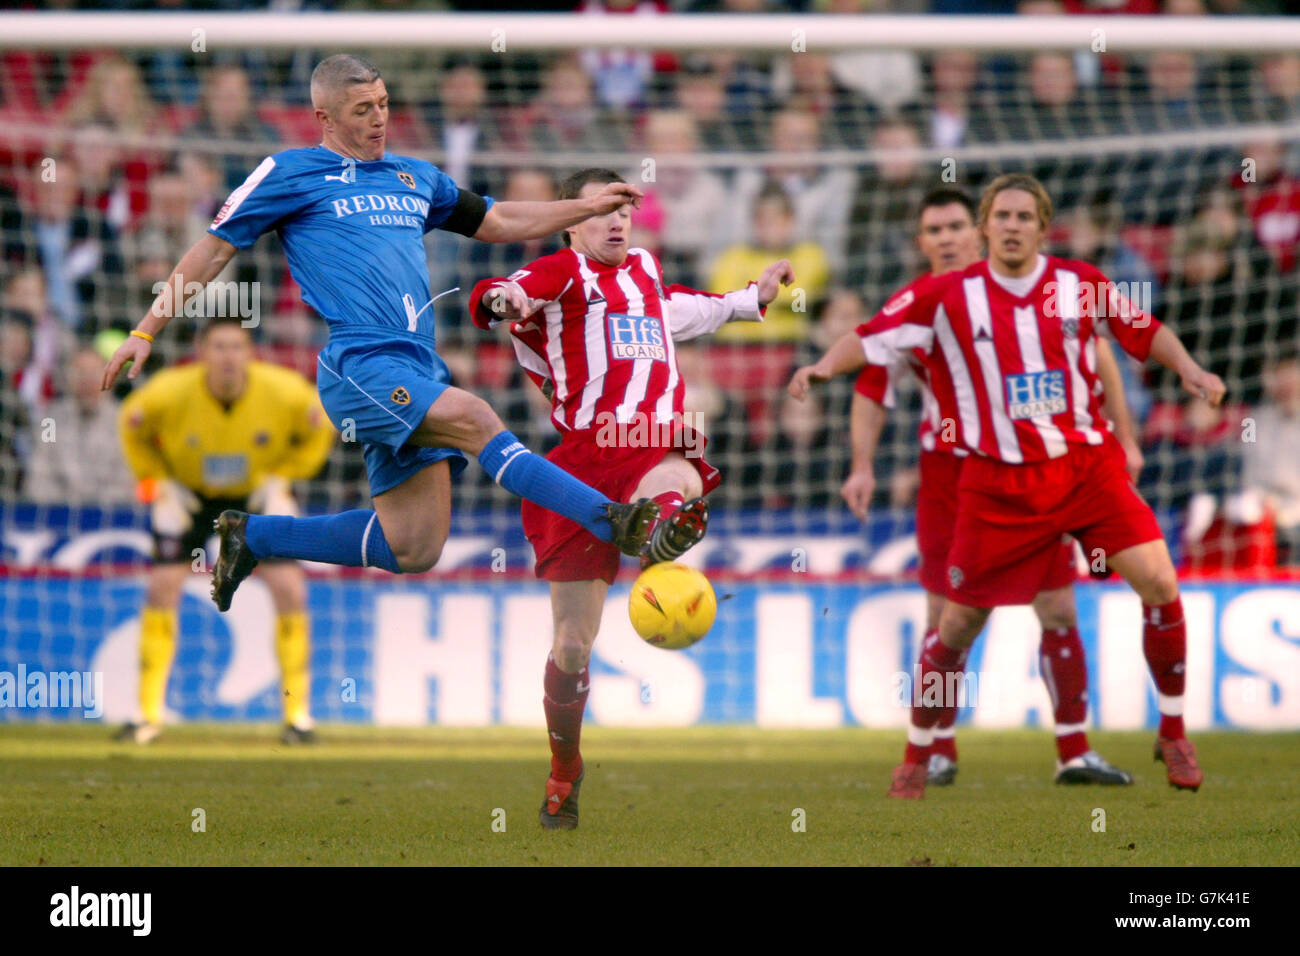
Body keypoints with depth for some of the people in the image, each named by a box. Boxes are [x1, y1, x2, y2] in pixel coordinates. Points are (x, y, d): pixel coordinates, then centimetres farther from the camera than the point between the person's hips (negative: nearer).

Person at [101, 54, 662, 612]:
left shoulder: (415, 178, 24)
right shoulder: (291, 173, 7)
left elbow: (496, 223, 35)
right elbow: (215, 250, 10)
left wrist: (590, 207, 27)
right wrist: (145, 332, 6)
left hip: (419, 372, 7)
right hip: (359, 363, -7)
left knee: (414, 551, 0)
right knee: (476, 421, -28)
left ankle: (253, 535, 17)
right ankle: (612, 521, -37)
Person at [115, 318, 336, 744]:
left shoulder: (285, 393, -25)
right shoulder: (169, 393, -26)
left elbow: (319, 428, -3)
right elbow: (131, 426, -3)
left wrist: (281, 479, -9)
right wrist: (159, 484, -9)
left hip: (257, 496, 0)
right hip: (189, 494, 0)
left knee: (289, 589, -13)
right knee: (162, 586, -13)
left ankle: (298, 713, -1)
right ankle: (148, 715, -3)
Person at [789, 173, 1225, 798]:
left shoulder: (1080, 285, 1)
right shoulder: (947, 297, -4)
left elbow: (1143, 331, 15)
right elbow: (872, 338, 1)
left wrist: (1188, 369, 1)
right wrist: (827, 365, -16)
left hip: (1088, 465, 1)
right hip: (998, 483, -1)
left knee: (1159, 586, -11)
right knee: (959, 622, -1)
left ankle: (1173, 735, 6)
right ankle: (917, 757, 18)